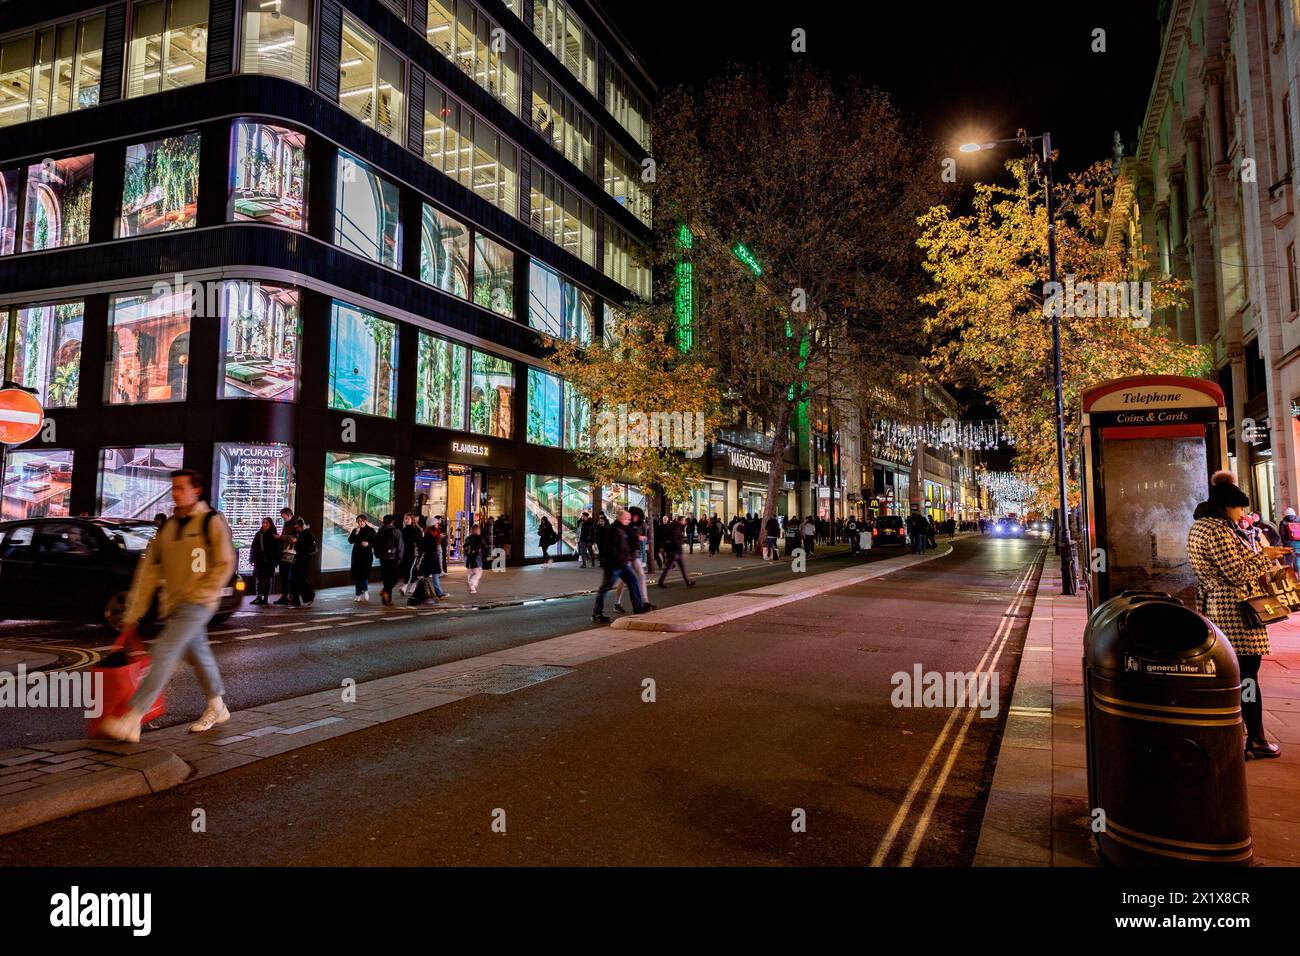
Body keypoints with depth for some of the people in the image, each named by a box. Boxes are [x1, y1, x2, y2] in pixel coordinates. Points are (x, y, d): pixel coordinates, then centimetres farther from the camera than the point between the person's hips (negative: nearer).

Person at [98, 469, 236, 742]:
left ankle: (131, 720, -15)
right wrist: (132, 617, 6)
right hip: (172, 605, 7)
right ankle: (217, 708, 33)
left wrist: (199, 595, -16)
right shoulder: (167, 526, 10)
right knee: (198, 655, 17)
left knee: (163, 652, -16)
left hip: (197, 604, -7)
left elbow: (224, 564, -11)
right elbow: (148, 571, 8)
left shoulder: (211, 521, -8)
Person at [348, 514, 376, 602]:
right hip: (357, 555, 3)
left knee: (364, 574, -12)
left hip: (367, 555, -3)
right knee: (357, 575, 2)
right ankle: (359, 594, 9)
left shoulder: (371, 530, 2)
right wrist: (356, 533, -13)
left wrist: (368, 544, -18)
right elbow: (350, 541, -2)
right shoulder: (355, 530, 10)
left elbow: (375, 542, 1)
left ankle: (365, 591, 8)